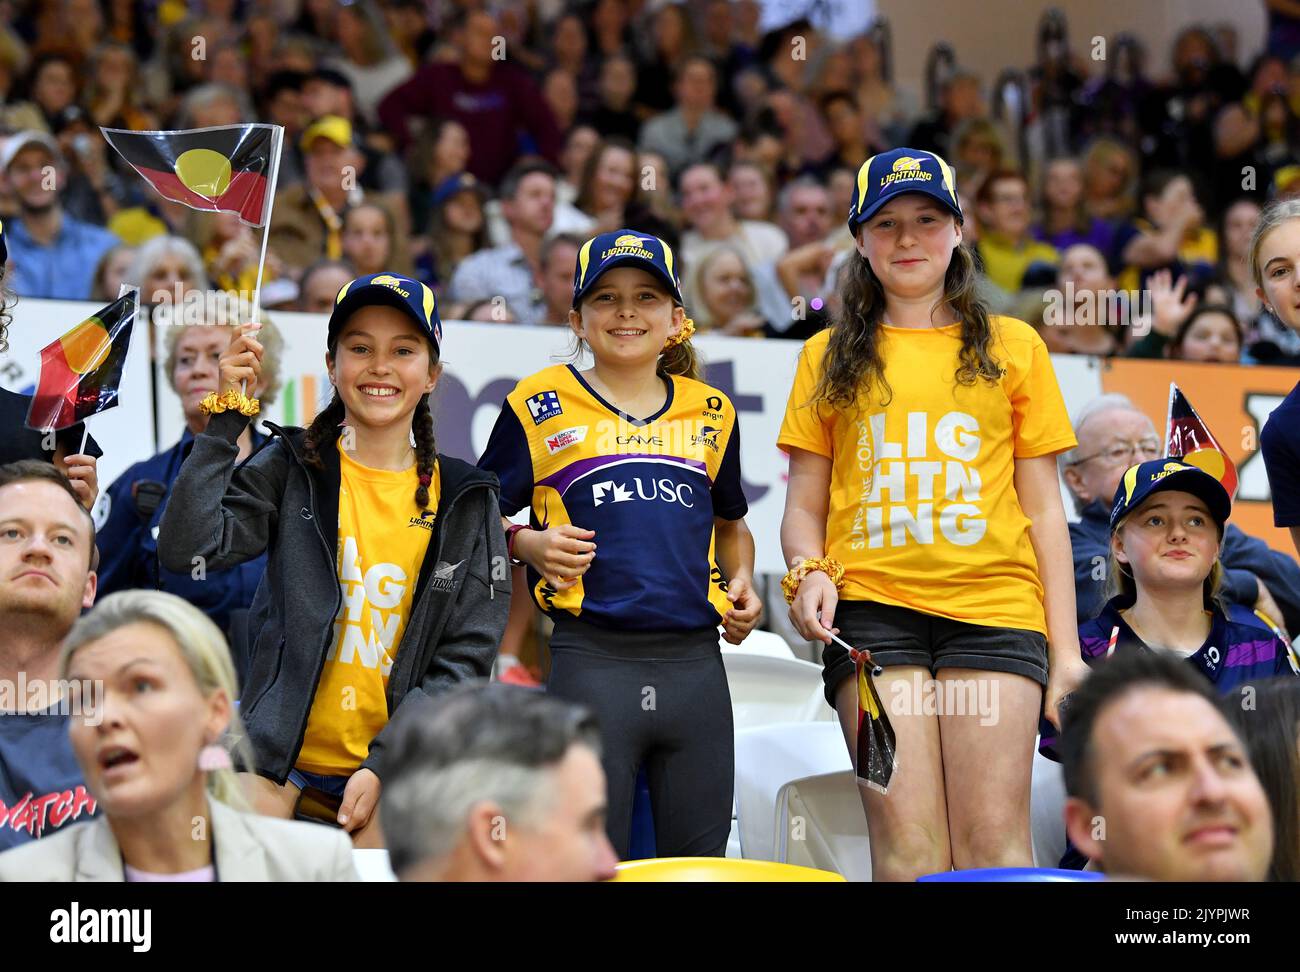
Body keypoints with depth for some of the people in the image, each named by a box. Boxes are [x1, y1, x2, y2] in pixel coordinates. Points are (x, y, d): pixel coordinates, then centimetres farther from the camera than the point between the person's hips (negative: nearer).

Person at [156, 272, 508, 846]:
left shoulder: (465, 501, 4)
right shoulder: (291, 470, 2)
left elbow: (467, 653, 1)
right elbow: (186, 550, -13)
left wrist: (384, 764, -8)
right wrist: (227, 416, -15)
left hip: (390, 768, 1)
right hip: (279, 753, -1)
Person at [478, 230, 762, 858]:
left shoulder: (711, 413, 16)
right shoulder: (540, 406, 5)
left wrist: (742, 582, 12)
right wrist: (527, 543, -10)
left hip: (695, 661, 4)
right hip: (592, 659, -3)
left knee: (701, 863, 8)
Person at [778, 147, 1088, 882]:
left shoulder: (1013, 347, 15)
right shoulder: (830, 357, 17)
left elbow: (1044, 508, 13)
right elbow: (805, 503, 16)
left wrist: (1066, 649, 5)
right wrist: (809, 572, -7)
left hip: (994, 607, 0)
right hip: (871, 608, 0)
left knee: (994, 840, -10)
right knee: (908, 847, -8)